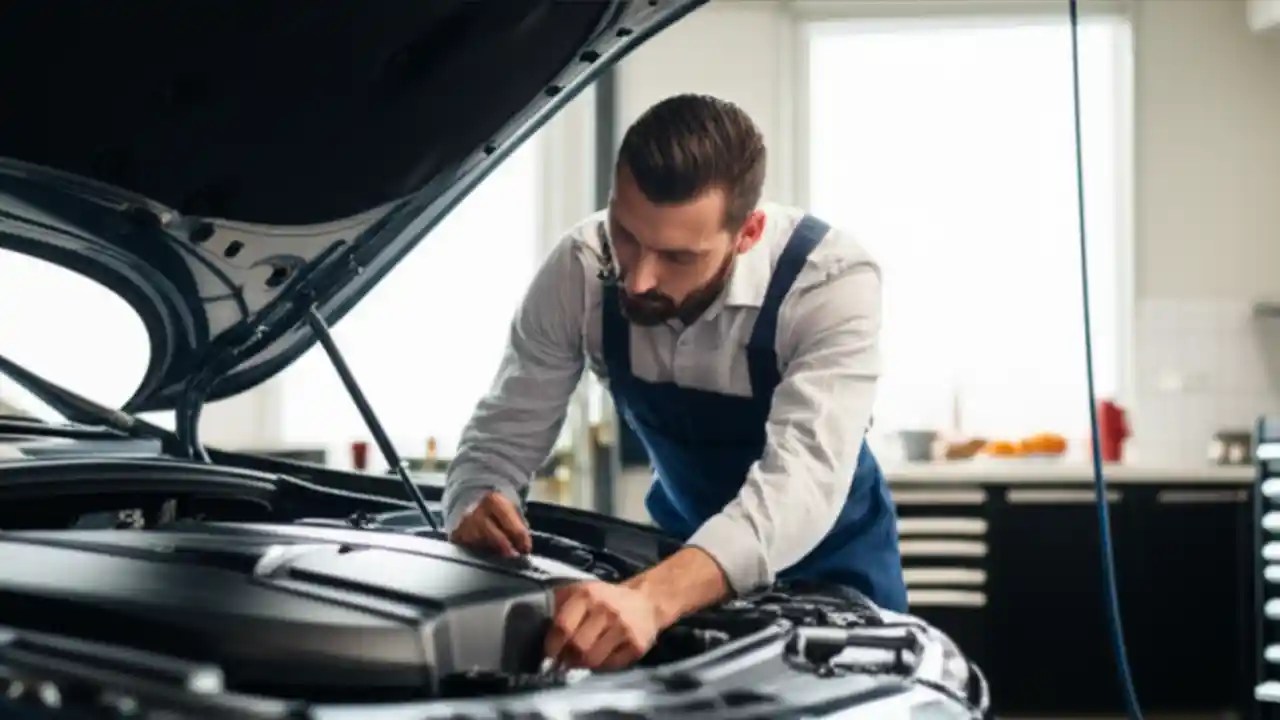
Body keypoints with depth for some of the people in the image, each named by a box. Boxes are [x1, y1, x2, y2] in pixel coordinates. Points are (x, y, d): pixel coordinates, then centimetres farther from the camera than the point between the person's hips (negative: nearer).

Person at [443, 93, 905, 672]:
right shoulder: (580, 269, -23)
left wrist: (650, 598, -61)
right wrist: (476, 513, -37)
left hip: (828, 562, -2)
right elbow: (503, 434, -12)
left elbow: (804, 478, -46)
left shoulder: (833, 282, -32)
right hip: (687, 548, 2)